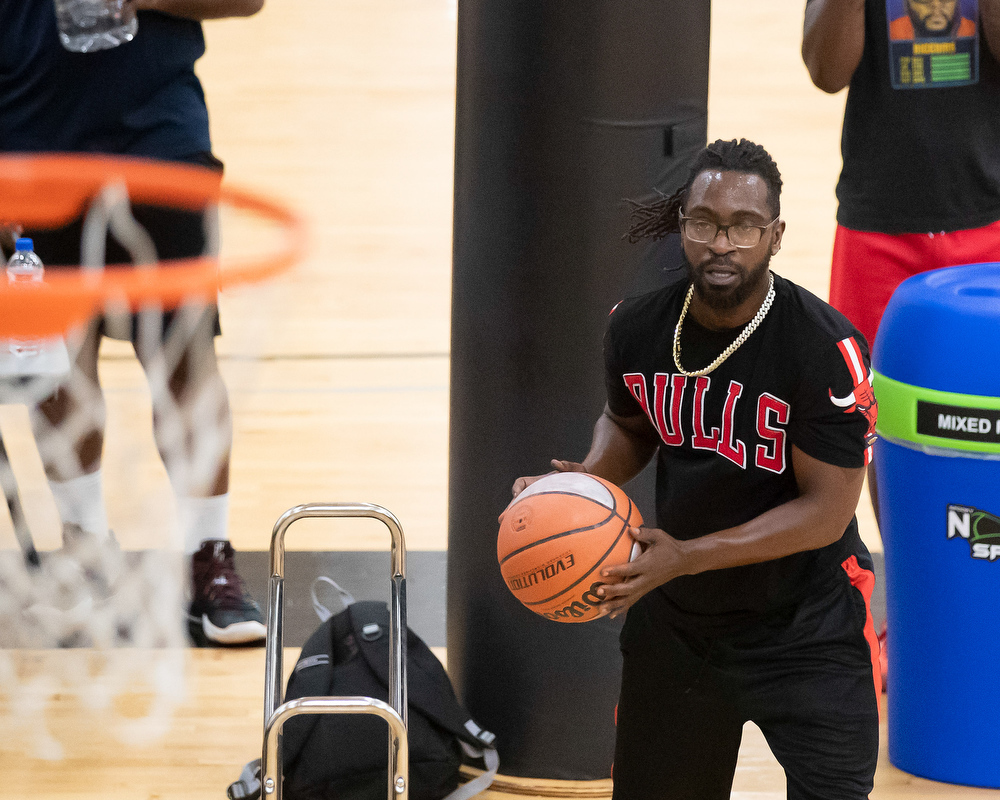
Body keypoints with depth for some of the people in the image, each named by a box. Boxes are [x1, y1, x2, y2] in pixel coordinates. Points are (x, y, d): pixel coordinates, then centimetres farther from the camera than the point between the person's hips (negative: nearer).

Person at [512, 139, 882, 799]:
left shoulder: (826, 349, -23)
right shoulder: (639, 328, -7)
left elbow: (826, 511, -22)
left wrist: (687, 557, -28)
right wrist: (583, 480, -7)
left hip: (805, 632, -4)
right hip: (675, 621, 5)